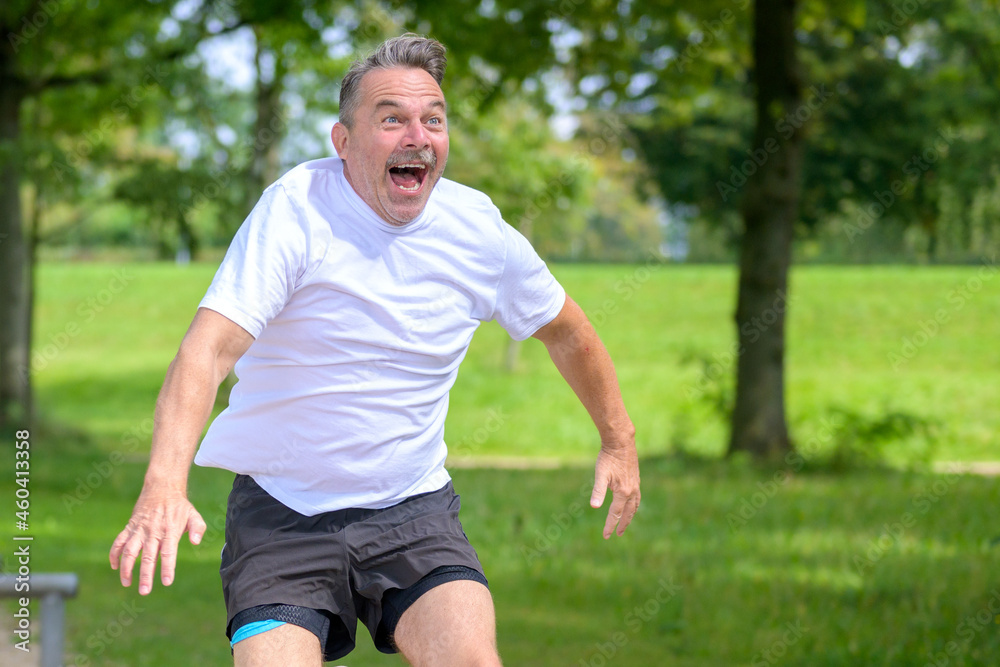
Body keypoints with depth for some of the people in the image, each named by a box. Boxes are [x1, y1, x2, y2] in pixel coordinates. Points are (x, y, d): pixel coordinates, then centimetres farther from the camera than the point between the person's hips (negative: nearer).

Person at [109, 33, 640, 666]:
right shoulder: (296, 207, -15)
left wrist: (619, 439, 23)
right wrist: (165, 484, -41)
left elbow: (565, 329, 18)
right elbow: (210, 346, -26)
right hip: (281, 514, -2)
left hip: (415, 511, 2)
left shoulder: (478, 227, -2)